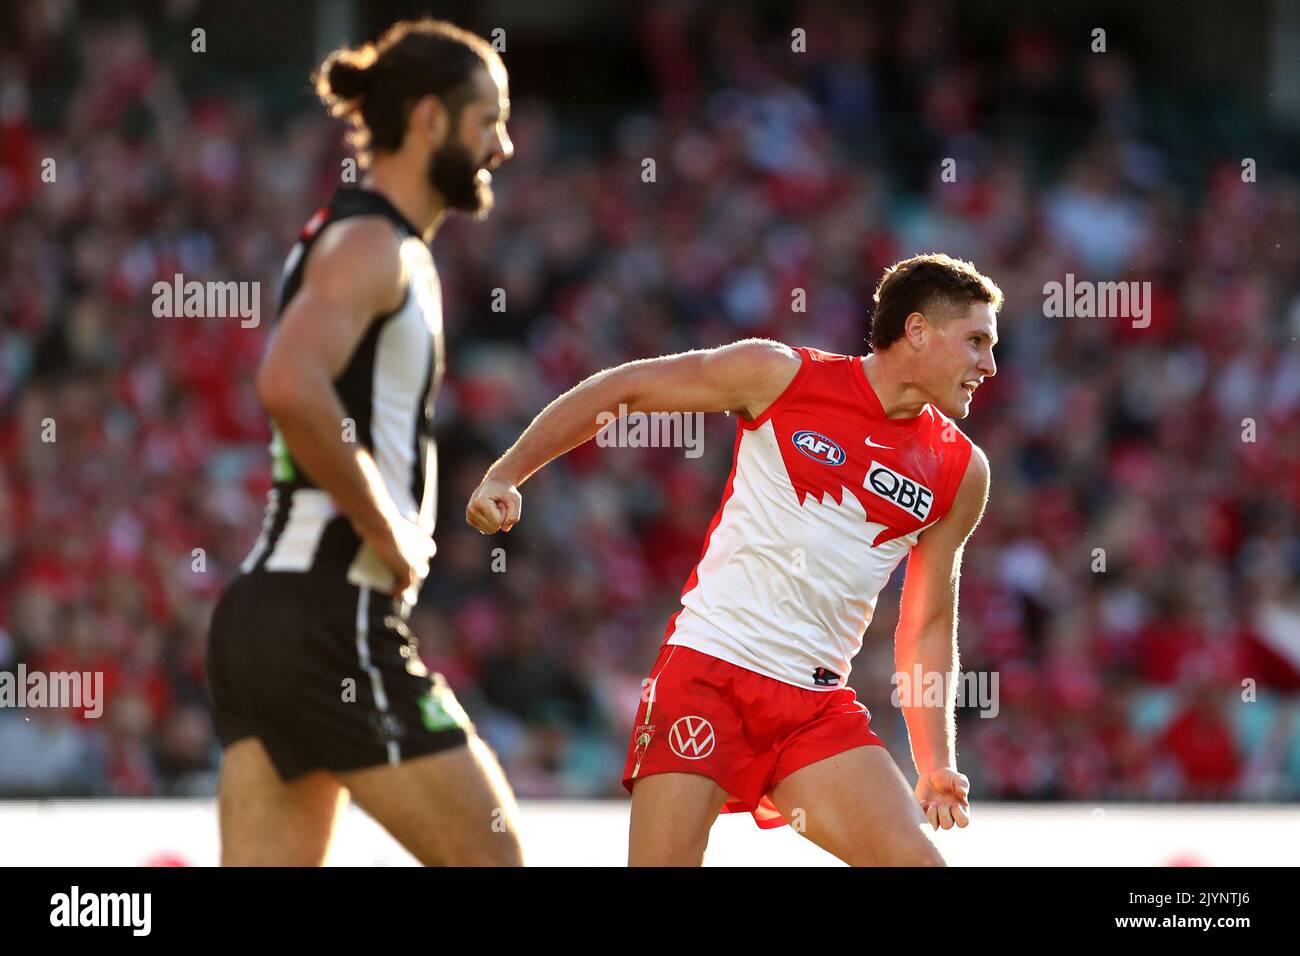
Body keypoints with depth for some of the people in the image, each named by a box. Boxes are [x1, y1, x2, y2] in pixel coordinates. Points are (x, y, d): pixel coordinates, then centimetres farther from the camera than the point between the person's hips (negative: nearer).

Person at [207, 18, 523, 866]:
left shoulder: (395, 252, 21)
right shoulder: (370, 245, -10)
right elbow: (291, 385, -28)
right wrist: (388, 534, -18)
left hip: (260, 613, 10)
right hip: (333, 614, -10)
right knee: (492, 858, -3)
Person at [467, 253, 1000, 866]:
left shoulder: (961, 474, 7)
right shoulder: (780, 374, -3)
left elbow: (927, 628, 16)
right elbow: (619, 390, 5)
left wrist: (937, 762, 8)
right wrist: (505, 476, 0)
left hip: (816, 707, 4)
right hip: (708, 668, -4)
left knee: (916, 864, -14)